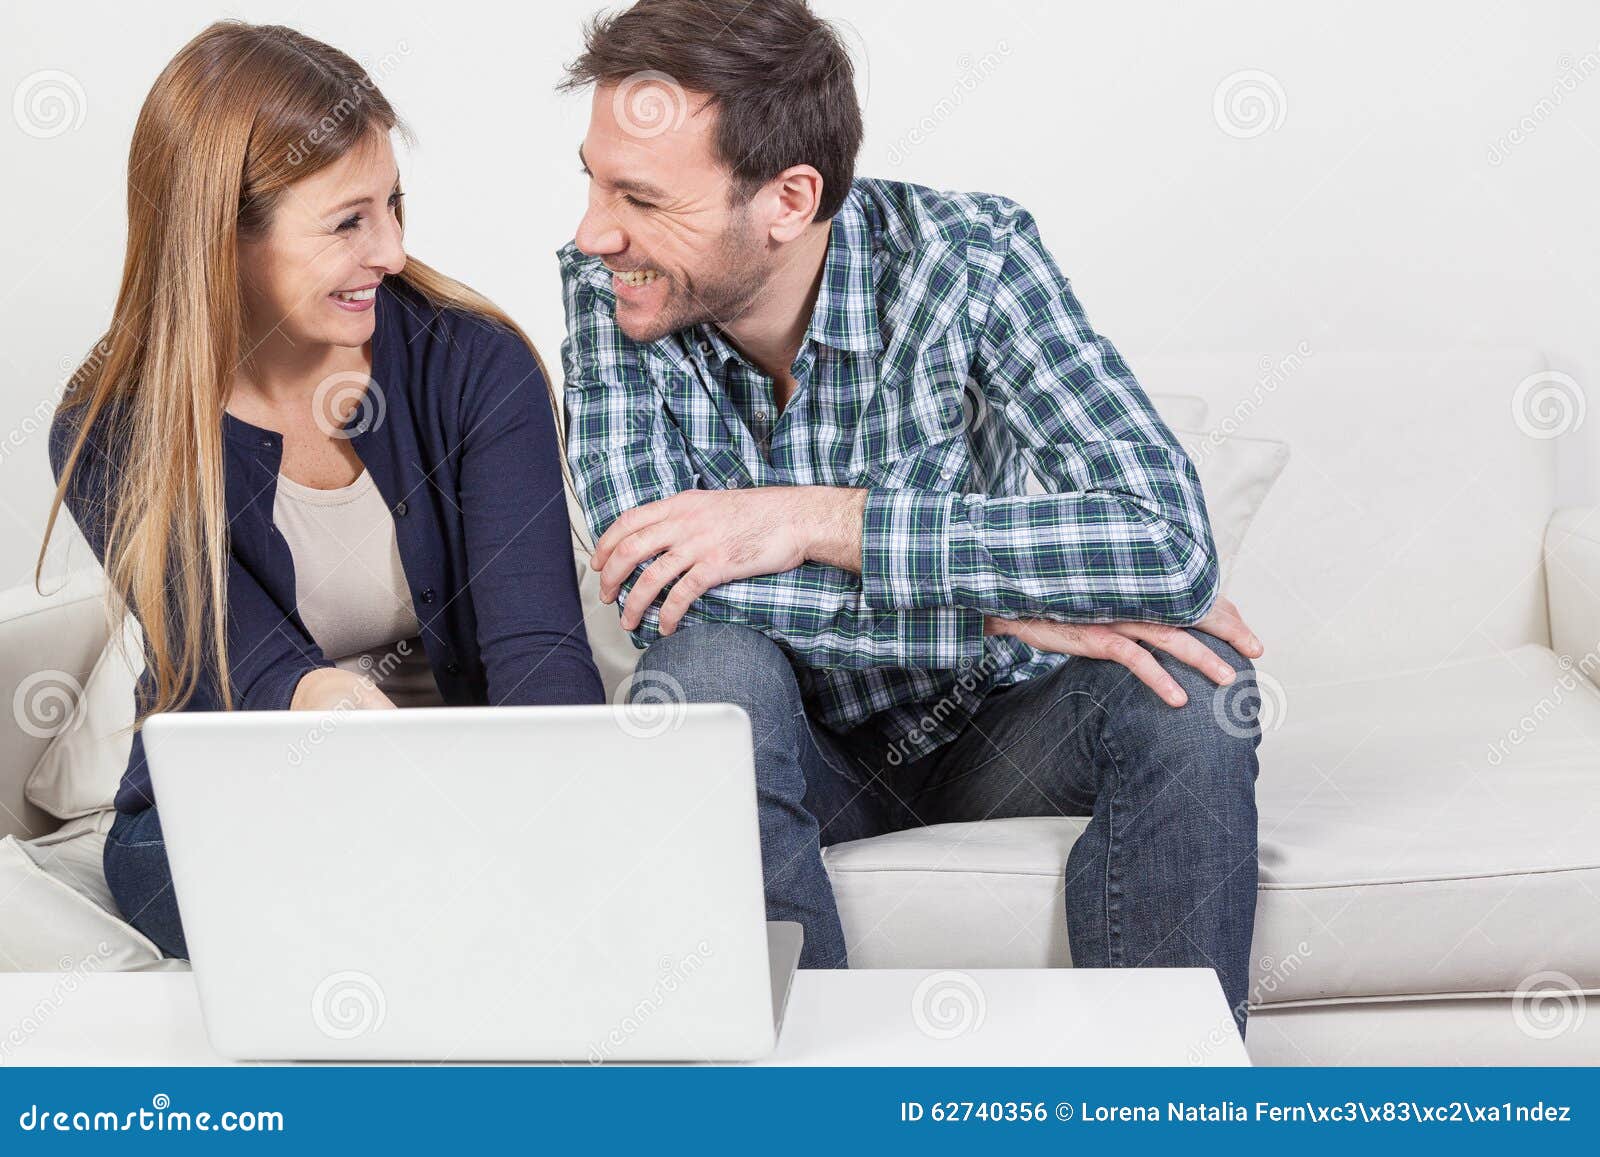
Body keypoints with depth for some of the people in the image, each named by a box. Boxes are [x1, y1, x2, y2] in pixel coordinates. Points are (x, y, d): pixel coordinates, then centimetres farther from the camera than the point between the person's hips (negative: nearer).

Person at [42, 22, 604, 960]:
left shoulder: (476, 368, -9)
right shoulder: (111, 440, -10)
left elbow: (538, 646, -18)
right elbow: (256, 671, -20)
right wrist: (328, 703, -45)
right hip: (221, 820, -1)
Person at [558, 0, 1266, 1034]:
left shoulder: (968, 253, -20)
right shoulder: (603, 291, -15)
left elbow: (1173, 538, -31)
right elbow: (653, 586, -27)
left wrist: (817, 519, -33)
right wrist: (1008, 611, -31)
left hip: (988, 733, 0)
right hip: (799, 751, 1)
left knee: (1190, 681, -28)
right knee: (703, 665, -30)